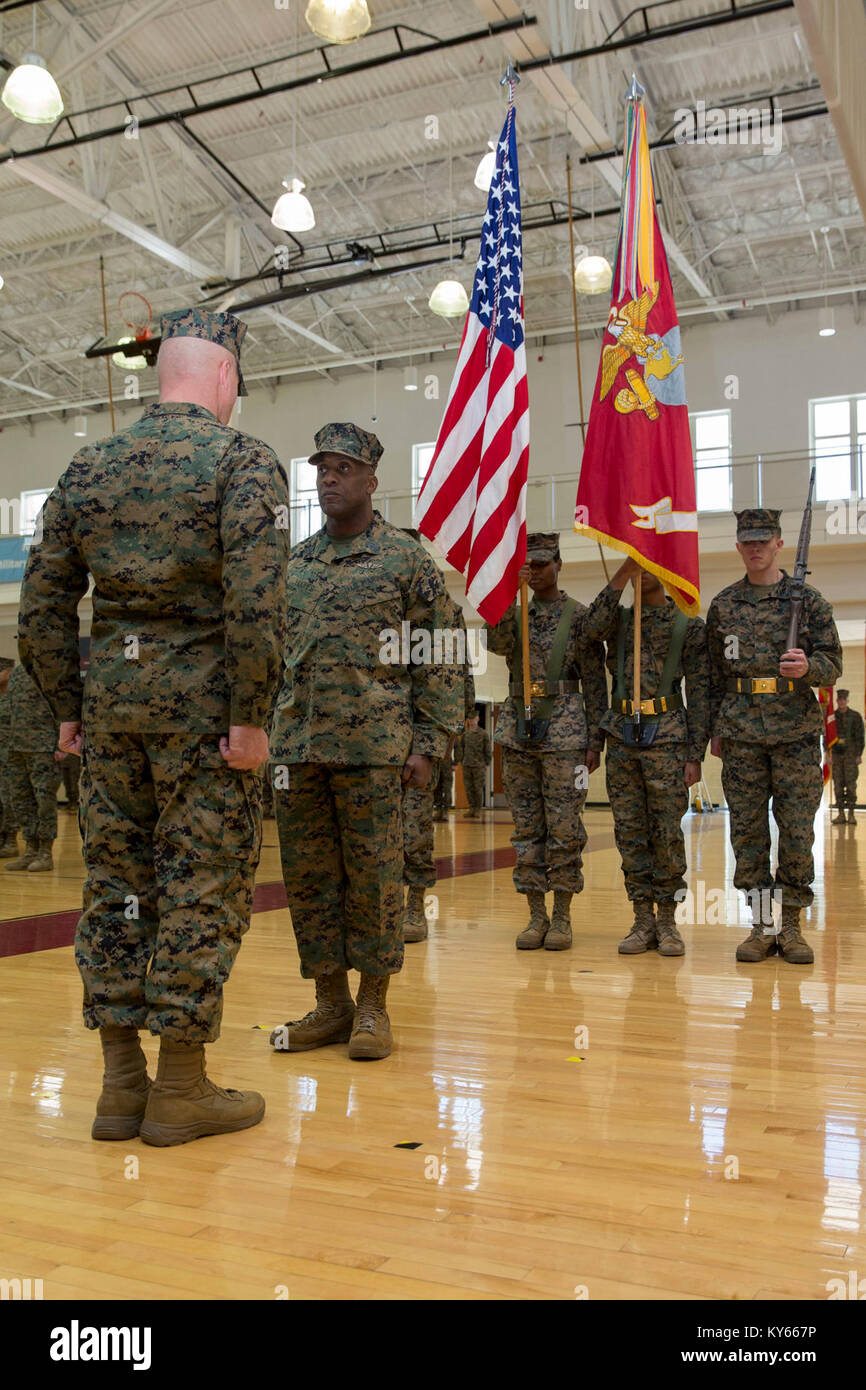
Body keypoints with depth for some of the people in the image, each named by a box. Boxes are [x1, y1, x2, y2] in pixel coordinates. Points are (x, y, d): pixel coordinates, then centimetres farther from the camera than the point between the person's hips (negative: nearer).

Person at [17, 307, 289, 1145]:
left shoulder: (88, 468, 12)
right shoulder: (243, 461, -5)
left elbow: (42, 605, 10)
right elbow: (255, 603, -18)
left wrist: (67, 707, 15)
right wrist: (250, 718, -13)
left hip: (110, 694, 6)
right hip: (200, 697, -5)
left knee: (114, 885, 11)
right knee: (203, 886, 2)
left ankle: (120, 1084, 19)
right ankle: (180, 1088, 9)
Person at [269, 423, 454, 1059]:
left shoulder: (407, 558, 1)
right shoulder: (293, 564, 16)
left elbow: (434, 658, -1)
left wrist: (428, 743, -7)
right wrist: (265, 732, 13)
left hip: (372, 744, -5)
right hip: (297, 744, 5)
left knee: (374, 876, 1)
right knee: (309, 876, 7)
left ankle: (373, 1006, 13)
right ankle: (330, 1002, 19)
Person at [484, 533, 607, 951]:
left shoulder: (579, 616, 1)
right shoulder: (513, 613, 13)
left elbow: (595, 683, 0)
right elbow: (497, 643, -9)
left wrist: (595, 741, -4)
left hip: (565, 732, -4)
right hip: (518, 731, 4)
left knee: (564, 829, -1)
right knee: (526, 829, 6)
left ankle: (562, 917, 8)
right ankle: (536, 915, 14)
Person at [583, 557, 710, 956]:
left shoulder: (688, 625, 5)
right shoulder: (619, 618, 14)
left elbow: (700, 694, 1)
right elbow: (594, 627, -12)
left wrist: (695, 754, -5)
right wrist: (621, 577, -14)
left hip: (666, 735, -3)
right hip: (621, 735, 3)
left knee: (667, 833, -2)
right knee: (630, 833, 4)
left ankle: (667, 921, 9)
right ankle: (643, 920, 11)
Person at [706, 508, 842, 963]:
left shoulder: (807, 599, 4)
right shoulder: (723, 605, 10)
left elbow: (833, 665, 3)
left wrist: (807, 667, -19)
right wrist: (715, 731, 11)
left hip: (797, 732, -1)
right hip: (742, 733, 2)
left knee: (797, 830, 0)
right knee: (747, 830, 3)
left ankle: (792, 925, 12)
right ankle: (762, 925, 12)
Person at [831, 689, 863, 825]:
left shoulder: (855, 716, 1)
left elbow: (860, 736, -1)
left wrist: (859, 755, -7)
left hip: (850, 754, -3)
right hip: (836, 754, 3)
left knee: (851, 783, -7)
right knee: (838, 784, 1)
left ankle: (851, 814, -2)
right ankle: (840, 813, 5)